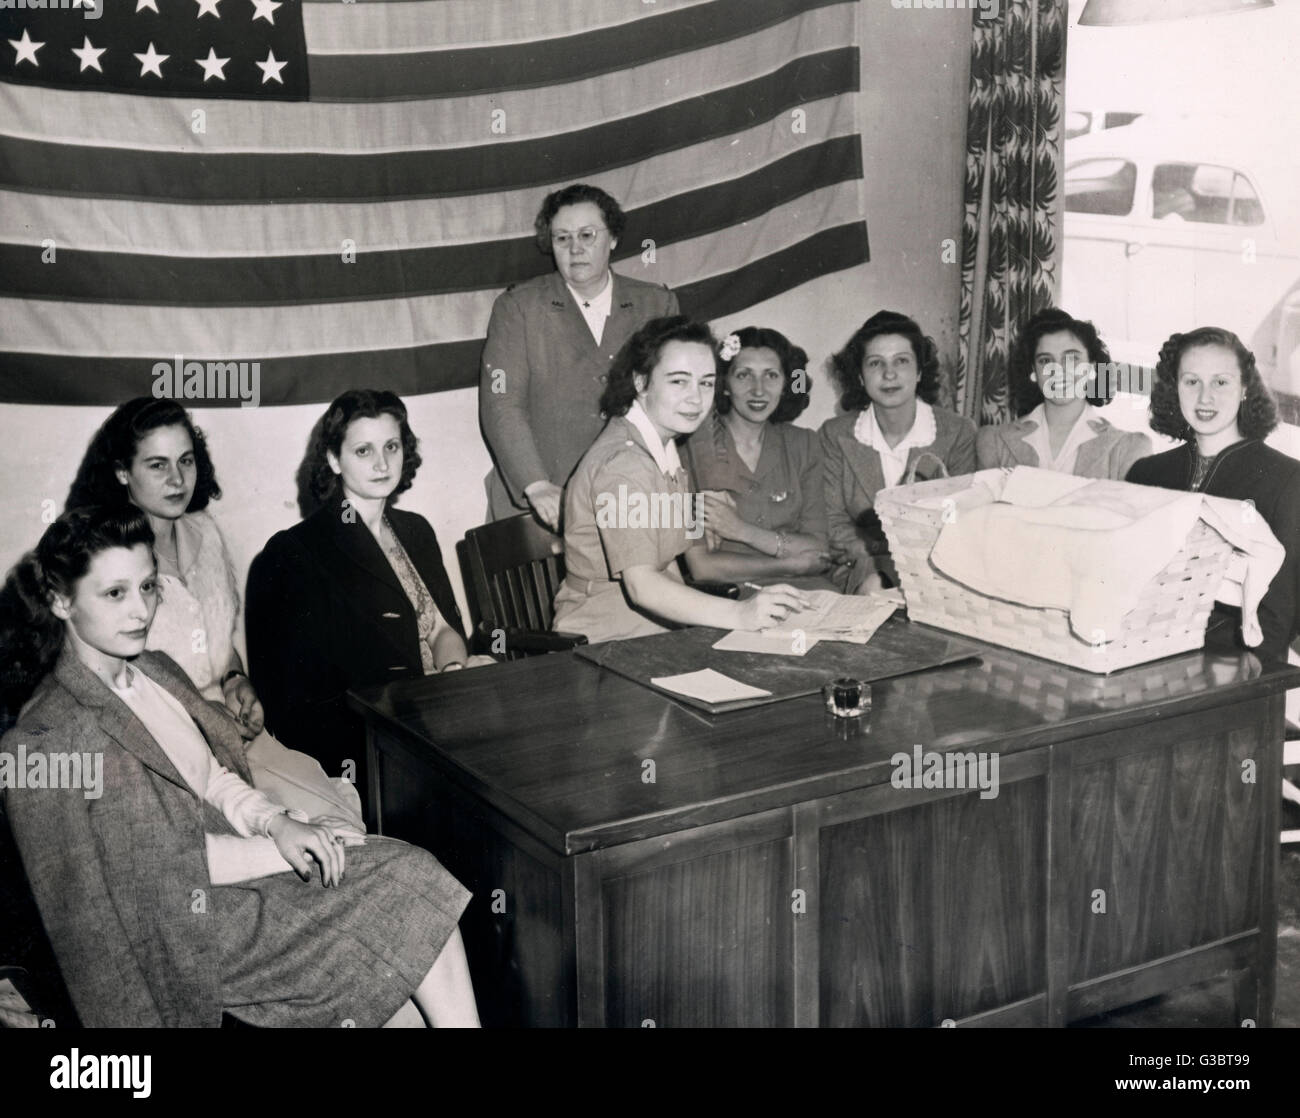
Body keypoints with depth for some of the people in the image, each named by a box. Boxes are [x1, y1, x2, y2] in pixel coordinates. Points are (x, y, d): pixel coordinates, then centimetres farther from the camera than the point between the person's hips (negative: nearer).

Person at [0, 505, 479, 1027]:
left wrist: (275, 822, -8)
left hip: (230, 853, 7)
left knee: (411, 876, -11)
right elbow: (151, 863, -16)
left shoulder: (157, 672, 8)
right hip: (184, 924, -7)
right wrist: (277, 845, -15)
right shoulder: (47, 739, -17)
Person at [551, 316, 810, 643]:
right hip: (603, 643, -9)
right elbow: (641, 586, -27)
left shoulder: (664, 451, 14)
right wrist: (739, 614, -37)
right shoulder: (621, 463, -17)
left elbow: (700, 563, 15)